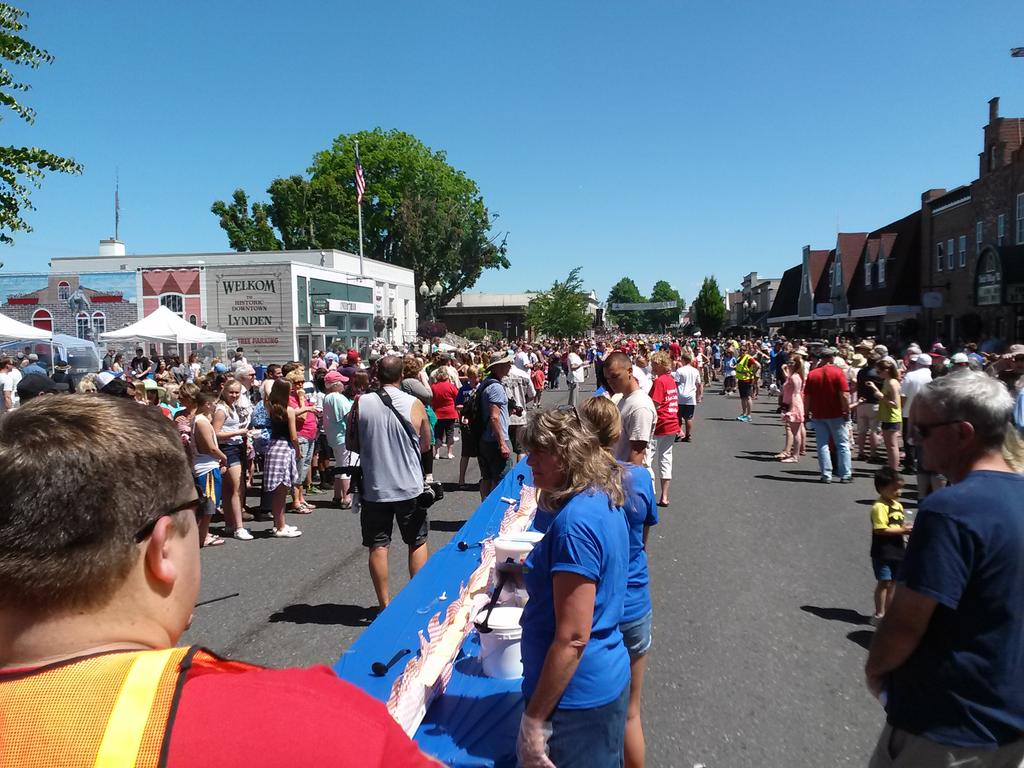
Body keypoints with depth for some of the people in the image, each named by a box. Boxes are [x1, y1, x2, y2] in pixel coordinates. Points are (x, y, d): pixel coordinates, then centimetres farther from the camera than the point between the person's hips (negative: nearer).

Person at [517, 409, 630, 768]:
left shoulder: (575, 520, -26)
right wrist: (529, 574, 6)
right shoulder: (604, 500, 3)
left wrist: (534, 719, -19)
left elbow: (573, 637, -25)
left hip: (577, 696, -9)